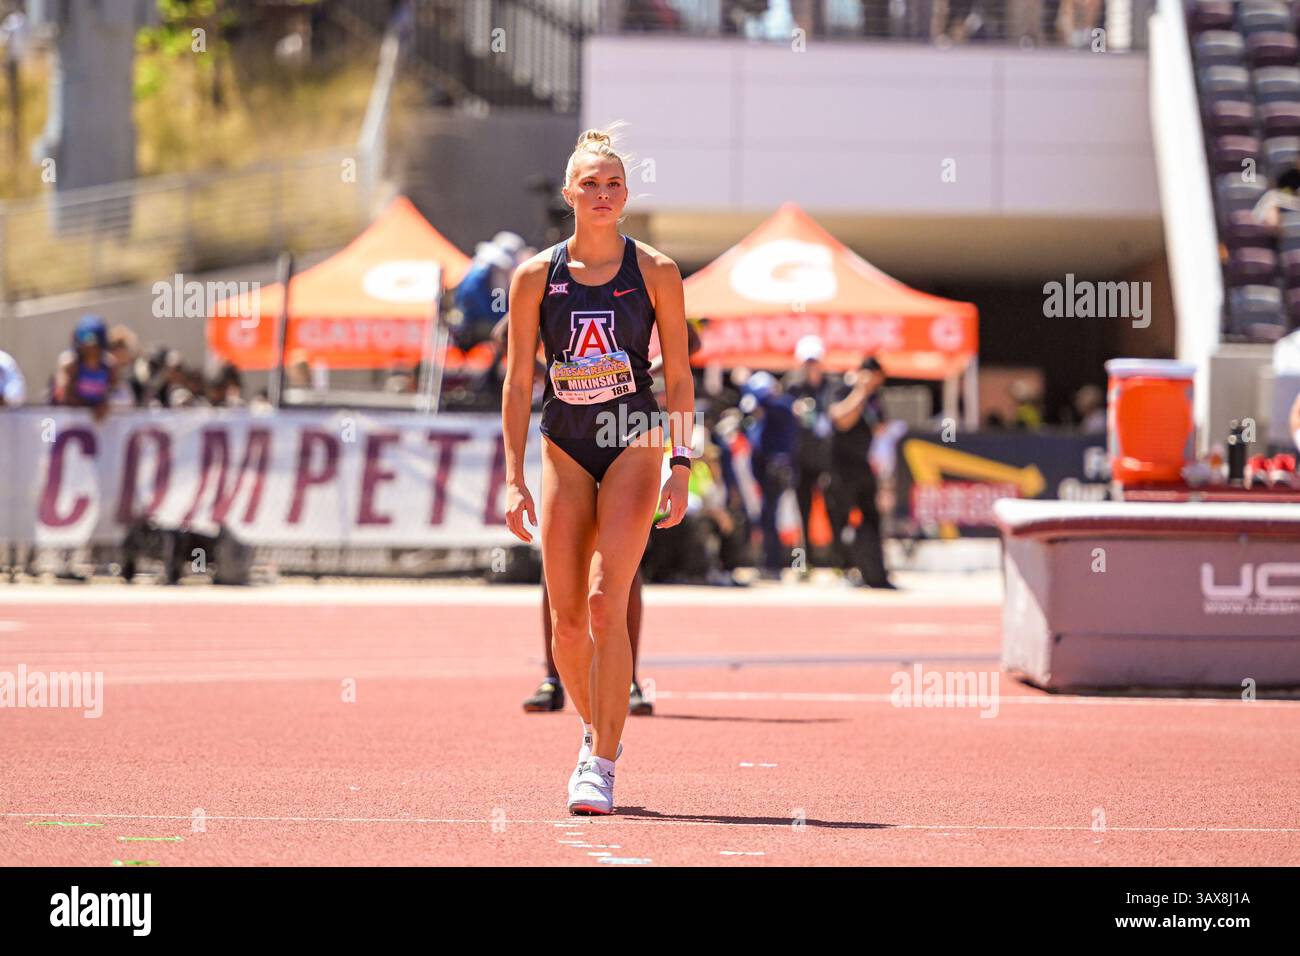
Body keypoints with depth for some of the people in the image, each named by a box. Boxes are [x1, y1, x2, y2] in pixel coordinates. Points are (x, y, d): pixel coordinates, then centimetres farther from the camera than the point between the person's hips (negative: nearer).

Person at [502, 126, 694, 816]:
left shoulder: (655, 272, -1)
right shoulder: (536, 277, 2)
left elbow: (679, 377, 2)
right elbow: (518, 381, 4)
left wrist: (681, 465, -6)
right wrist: (514, 478, -2)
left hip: (634, 444, -2)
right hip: (564, 448, 2)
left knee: (605, 603, -16)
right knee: (566, 617, 1)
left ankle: (601, 764, -14)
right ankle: (596, 729, 27)